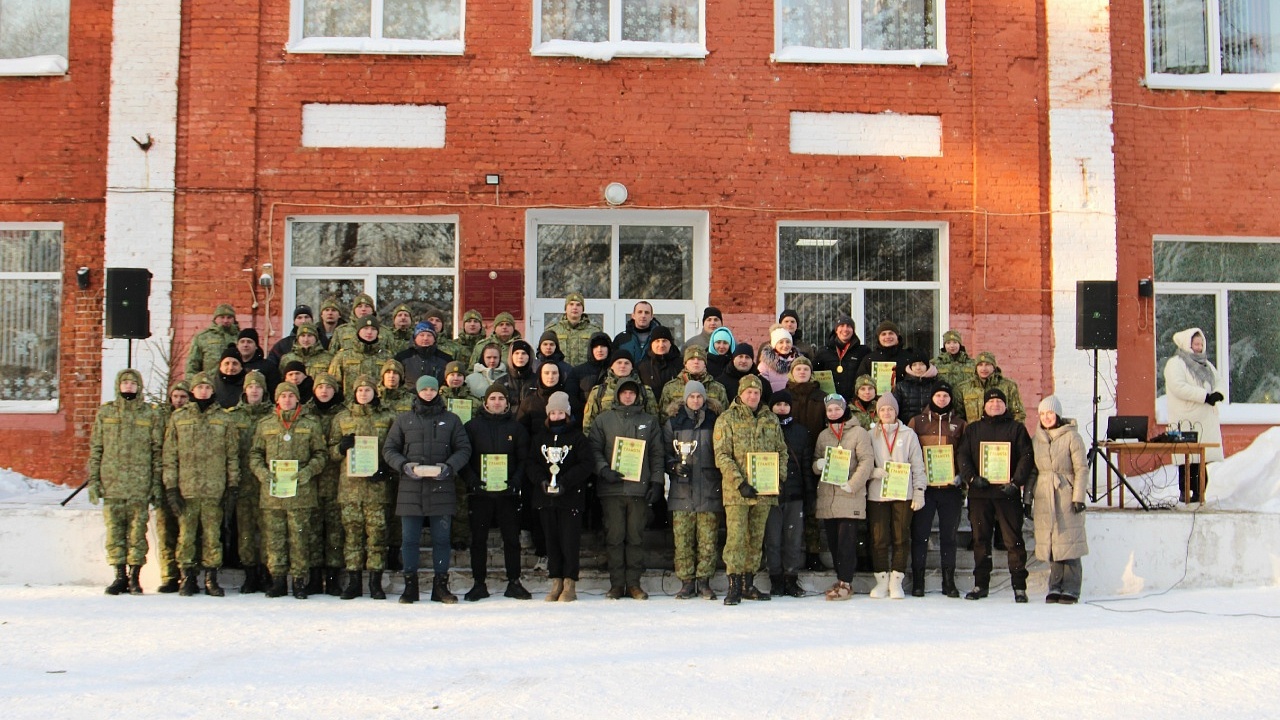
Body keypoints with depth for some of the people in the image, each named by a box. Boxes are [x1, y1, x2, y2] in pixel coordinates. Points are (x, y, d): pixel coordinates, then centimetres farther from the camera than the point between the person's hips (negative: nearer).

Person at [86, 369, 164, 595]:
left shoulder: (152, 416, 5)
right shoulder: (105, 413, 9)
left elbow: (158, 451, 5)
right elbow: (95, 448, 11)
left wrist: (157, 484, -1)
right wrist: (93, 480, 4)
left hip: (140, 486, -2)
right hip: (111, 484, 2)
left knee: (137, 532, -1)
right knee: (114, 531, 3)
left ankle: (135, 576, 7)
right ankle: (120, 576, 11)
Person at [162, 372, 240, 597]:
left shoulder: (224, 420, 9)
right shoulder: (178, 418, 9)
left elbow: (233, 456, 8)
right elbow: (170, 456, 7)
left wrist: (233, 487, 2)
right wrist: (170, 487, -1)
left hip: (215, 490, 0)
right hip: (186, 489, 0)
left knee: (213, 535, 0)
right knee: (186, 534, 0)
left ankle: (211, 578, 7)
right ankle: (187, 577, 9)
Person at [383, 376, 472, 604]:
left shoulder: (451, 420, 10)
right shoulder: (404, 420, 11)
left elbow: (464, 449, 7)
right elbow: (389, 449, 9)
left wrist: (449, 466, -11)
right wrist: (404, 465, -9)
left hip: (441, 488, 0)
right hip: (410, 489, 0)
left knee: (441, 538, 4)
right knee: (410, 539, 3)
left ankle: (441, 585, 11)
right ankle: (410, 584, 12)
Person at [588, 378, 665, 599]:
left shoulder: (649, 420, 13)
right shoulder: (603, 420, 11)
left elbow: (657, 454, 11)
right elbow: (594, 449, 6)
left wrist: (656, 482, 2)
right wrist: (603, 469, -10)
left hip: (640, 487, 0)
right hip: (611, 488, 0)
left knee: (636, 537, 1)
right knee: (614, 537, 0)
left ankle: (634, 583, 7)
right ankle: (616, 584, 6)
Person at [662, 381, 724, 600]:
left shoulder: (715, 420, 8)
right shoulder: (673, 422, 9)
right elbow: (664, 452, 10)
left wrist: (720, 473, -1)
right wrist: (674, 466, -8)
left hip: (709, 489, 0)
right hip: (682, 489, 0)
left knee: (708, 539, -2)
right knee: (682, 538, -2)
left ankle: (704, 581, 6)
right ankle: (687, 582, 6)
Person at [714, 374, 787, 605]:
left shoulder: (771, 420, 13)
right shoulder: (727, 420, 1)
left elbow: (782, 451, 19)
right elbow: (722, 456, -6)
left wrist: (779, 478, 3)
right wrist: (740, 483, -15)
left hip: (764, 490, 5)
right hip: (736, 491, -4)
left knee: (756, 538, 10)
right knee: (736, 537, -10)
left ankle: (749, 584, 18)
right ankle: (734, 586, -8)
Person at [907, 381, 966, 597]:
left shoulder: (959, 424, 9)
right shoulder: (917, 422, 8)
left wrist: (960, 475, -6)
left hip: (951, 488, 1)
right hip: (924, 487, -1)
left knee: (949, 535, 6)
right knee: (920, 535, -1)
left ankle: (949, 582, 12)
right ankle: (917, 582, 5)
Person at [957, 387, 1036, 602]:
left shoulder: (1016, 428, 9)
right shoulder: (973, 430, 16)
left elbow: (1027, 457, 1)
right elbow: (962, 456, 8)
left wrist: (1016, 482, -11)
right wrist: (972, 477, -8)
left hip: (1007, 493, -3)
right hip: (979, 493, 3)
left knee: (1013, 540, -4)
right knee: (980, 540, 6)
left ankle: (1019, 586, -1)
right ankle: (981, 584, 13)